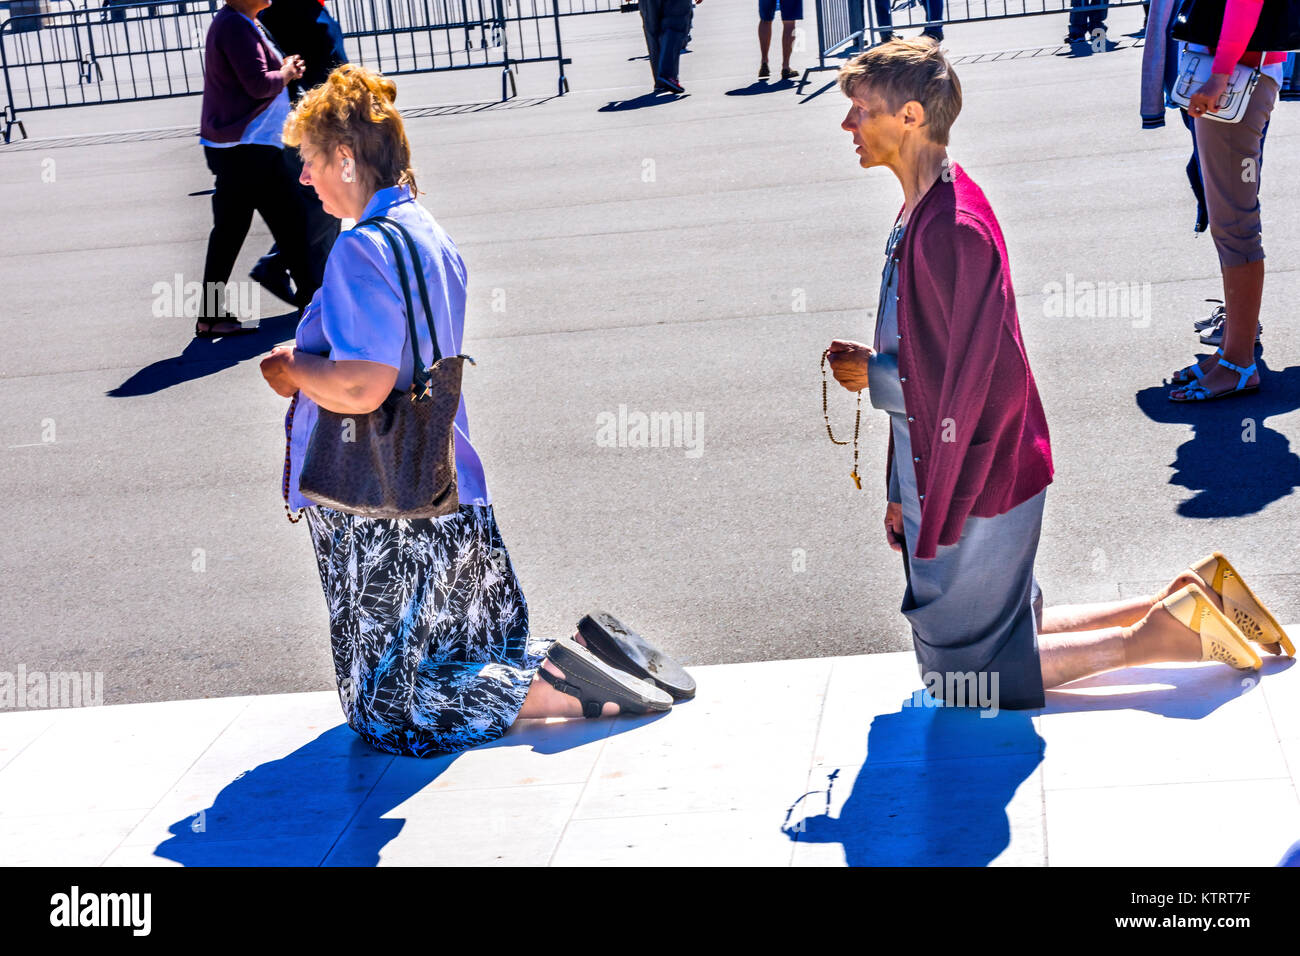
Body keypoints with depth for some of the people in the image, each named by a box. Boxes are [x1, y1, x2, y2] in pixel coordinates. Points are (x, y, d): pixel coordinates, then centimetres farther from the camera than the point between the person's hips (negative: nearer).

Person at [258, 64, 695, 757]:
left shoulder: (362, 249, -18)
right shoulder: (432, 235, 11)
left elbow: (362, 387, -28)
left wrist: (291, 369, -10)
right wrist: (311, 367, 14)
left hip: (384, 522, -9)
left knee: (390, 713, 0)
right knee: (493, 660, 22)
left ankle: (564, 684, -11)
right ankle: (586, 652, 1)